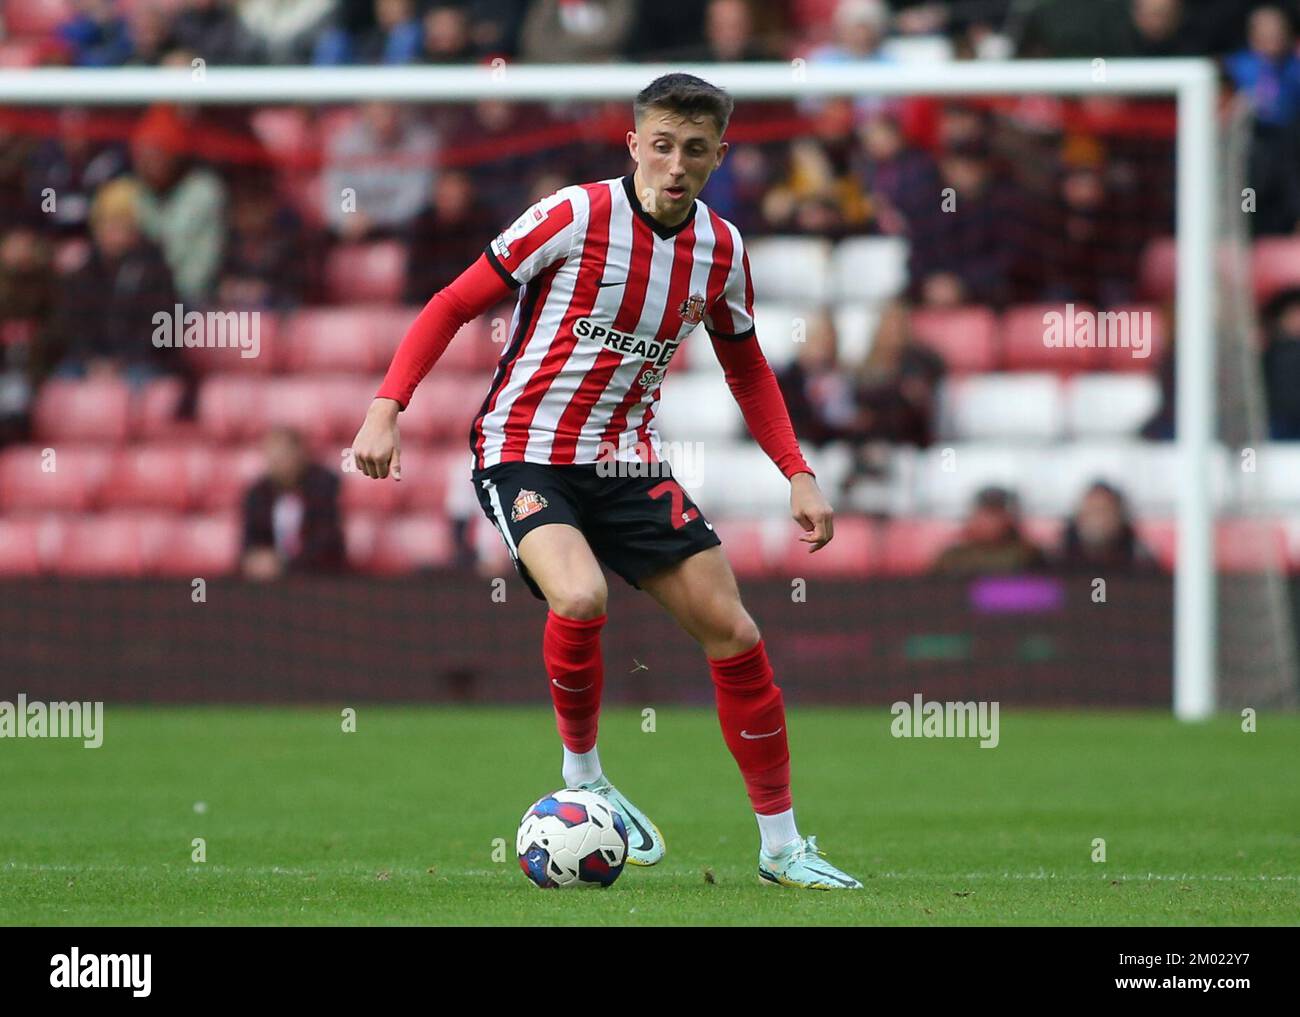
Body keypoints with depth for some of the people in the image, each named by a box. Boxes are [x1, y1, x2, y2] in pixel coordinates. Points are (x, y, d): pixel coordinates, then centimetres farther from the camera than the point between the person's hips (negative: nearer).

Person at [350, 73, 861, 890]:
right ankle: (582, 772, -4)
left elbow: (747, 369, 19)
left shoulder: (722, 249, 2)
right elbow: (454, 305, -8)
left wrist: (798, 475, 9)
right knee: (581, 597, -32)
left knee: (732, 630, -2)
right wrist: (388, 408, -18)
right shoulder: (576, 217, -15)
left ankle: (782, 845, 11)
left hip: (627, 464, 5)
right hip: (525, 453, -5)